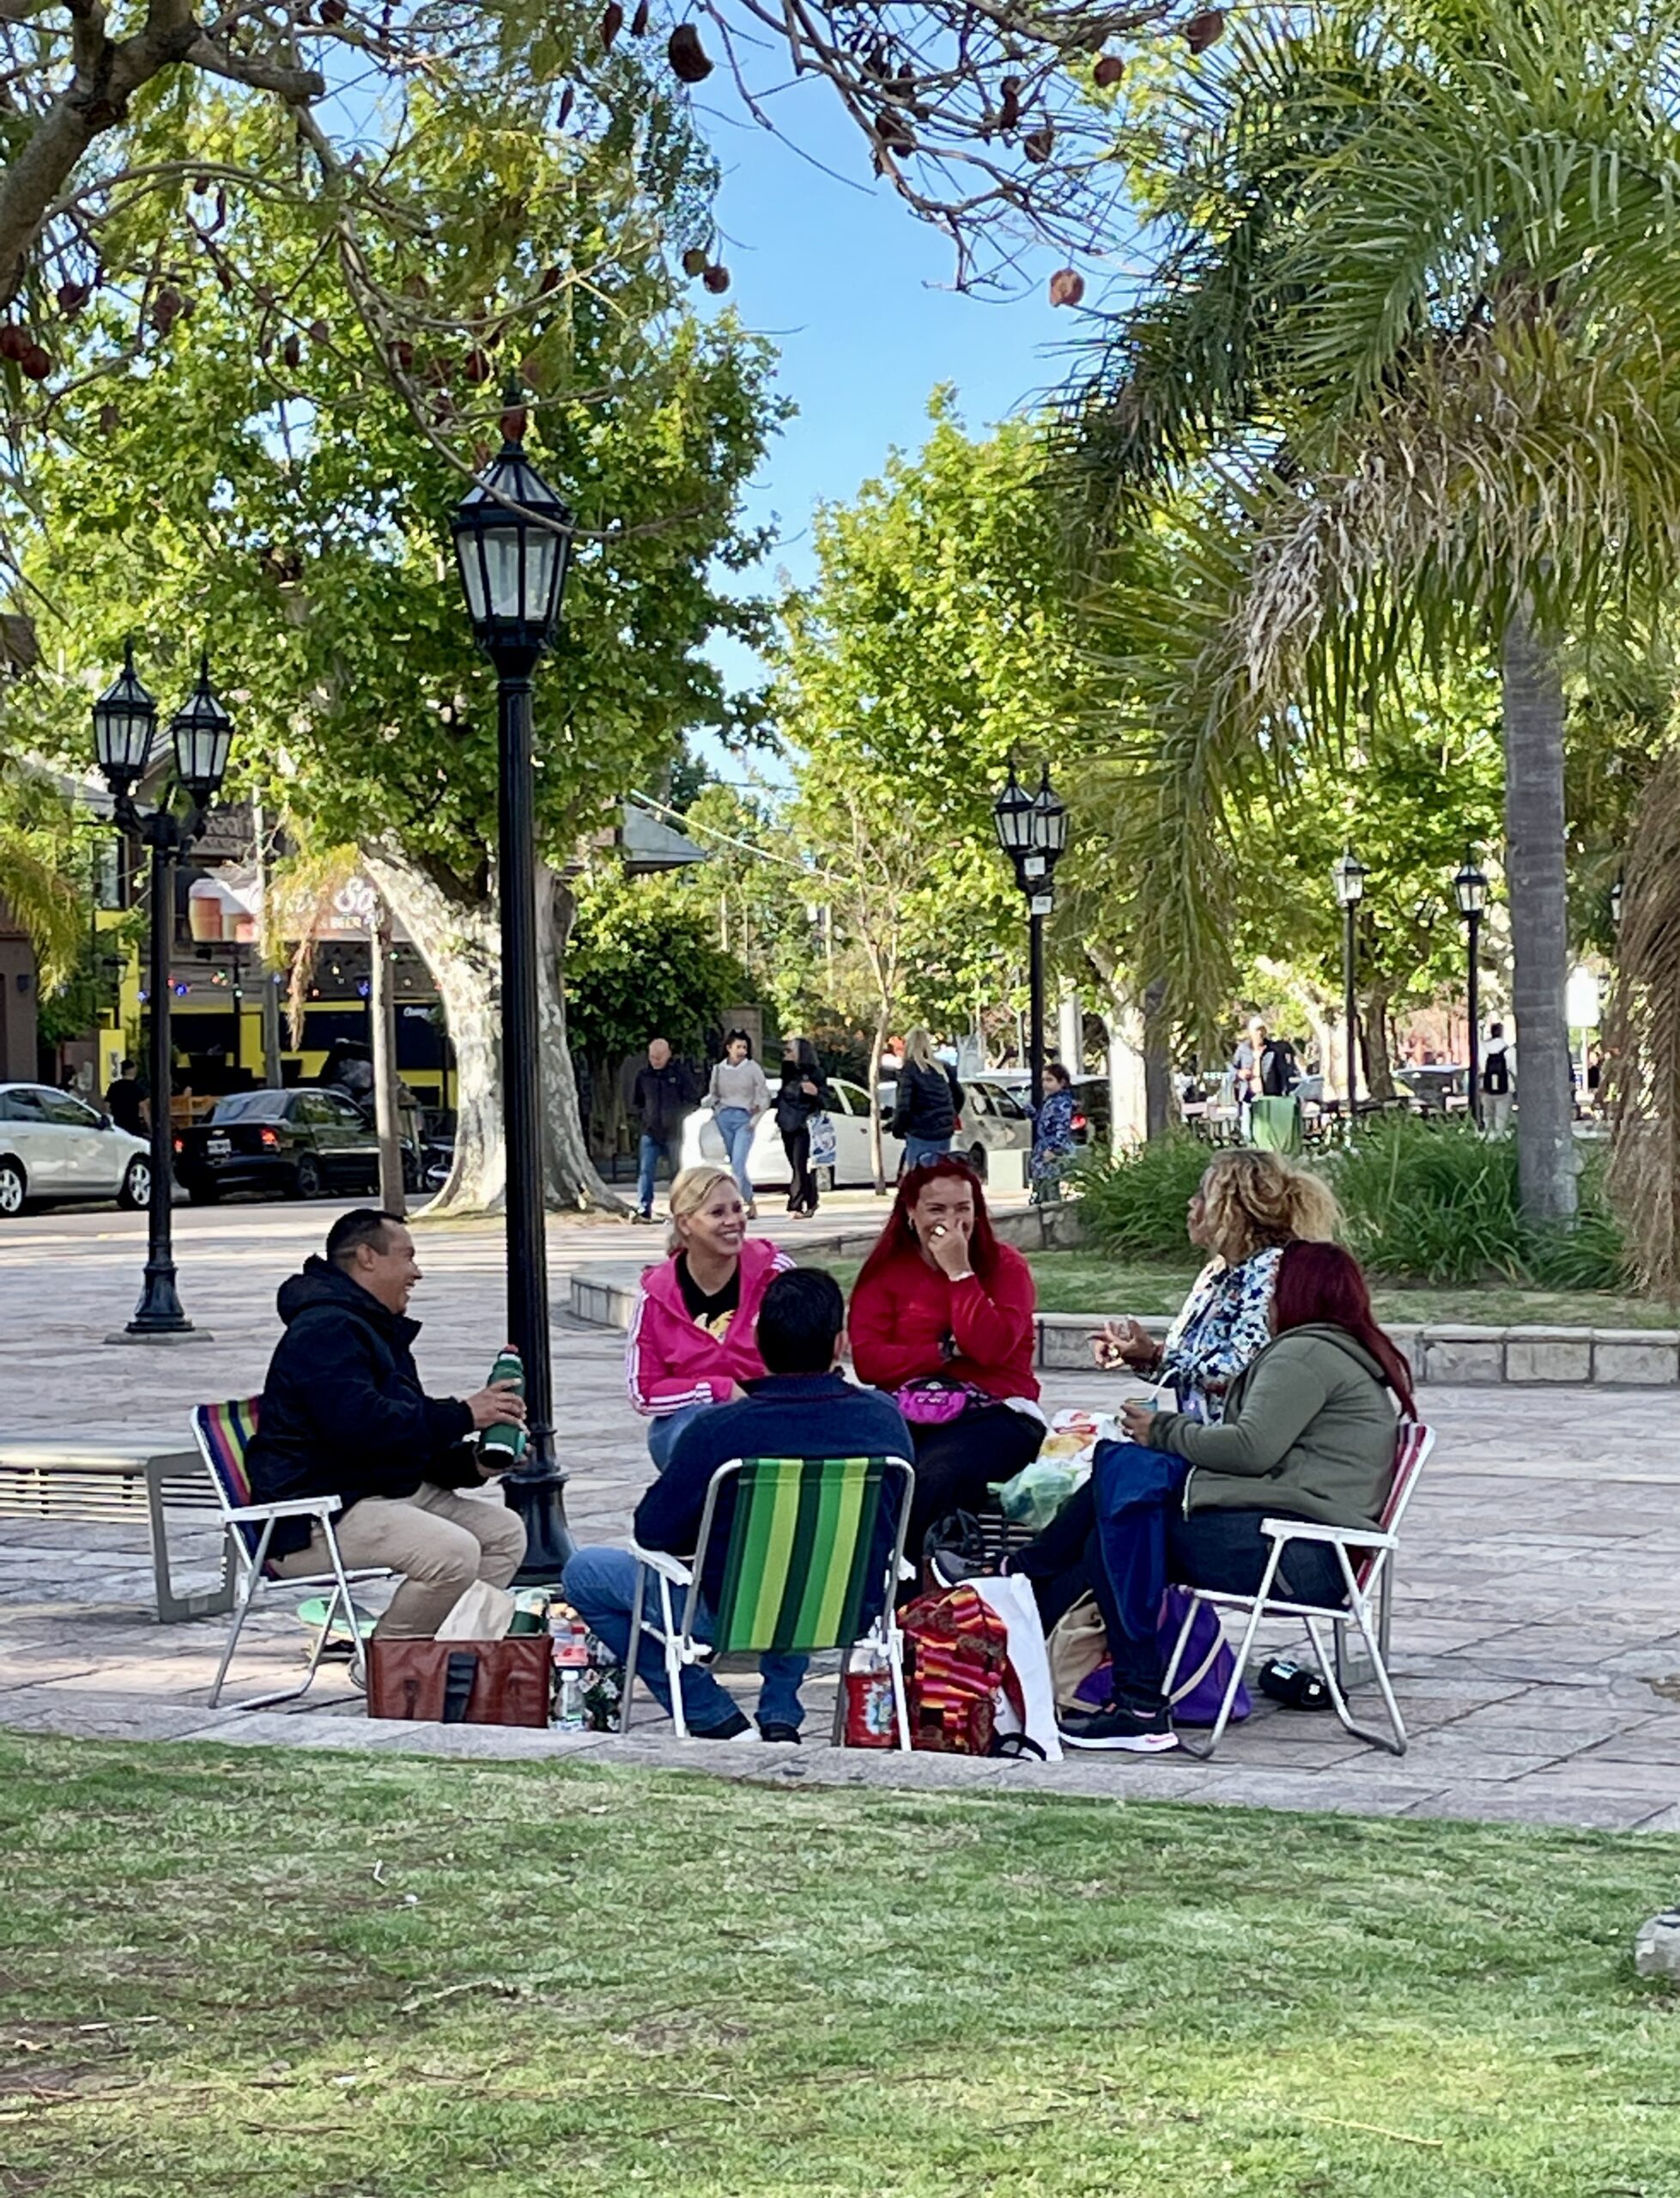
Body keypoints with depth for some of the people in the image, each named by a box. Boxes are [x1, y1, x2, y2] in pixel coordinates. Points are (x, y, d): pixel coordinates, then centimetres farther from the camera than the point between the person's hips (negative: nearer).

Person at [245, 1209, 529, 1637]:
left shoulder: (380, 1330, 23)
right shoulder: (325, 1329, -13)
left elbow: (409, 1438, 22)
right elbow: (360, 1424, -28)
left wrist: (470, 1463, 2)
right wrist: (462, 1416, -22)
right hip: (314, 1520, -11)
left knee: (504, 1531, 4)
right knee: (454, 1553, -28)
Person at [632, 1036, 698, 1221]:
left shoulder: (679, 1073, -5)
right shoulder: (643, 1074, 2)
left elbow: (690, 1099, 1)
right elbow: (636, 1101, 14)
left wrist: (676, 1117, -5)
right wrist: (643, 1117, 3)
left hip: (673, 1132, -1)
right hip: (650, 1132, 1)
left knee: (676, 1171, 7)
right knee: (646, 1171, -9)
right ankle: (644, 1209, -11)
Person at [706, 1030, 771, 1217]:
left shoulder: (752, 1068, -3)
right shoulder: (719, 1069, 6)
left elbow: (765, 1095, 0)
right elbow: (713, 1095, 19)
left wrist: (755, 1119, -7)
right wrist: (717, 1108, -1)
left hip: (744, 1119, -4)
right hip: (725, 1118, 4)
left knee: (738, 1164, -16)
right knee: (735, 1164, 7)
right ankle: (751, 1205, 17)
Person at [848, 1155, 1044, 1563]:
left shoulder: (1005, 1265, 7)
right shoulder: (886, 1270, 11)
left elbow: (991, 1348, -10)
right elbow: (868, 1361, -2)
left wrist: (960, 1271, -9)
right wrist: (946, 1350, -9)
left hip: (993, 1412, -2)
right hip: (907, 1414, 2)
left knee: (936, 1475, -35)